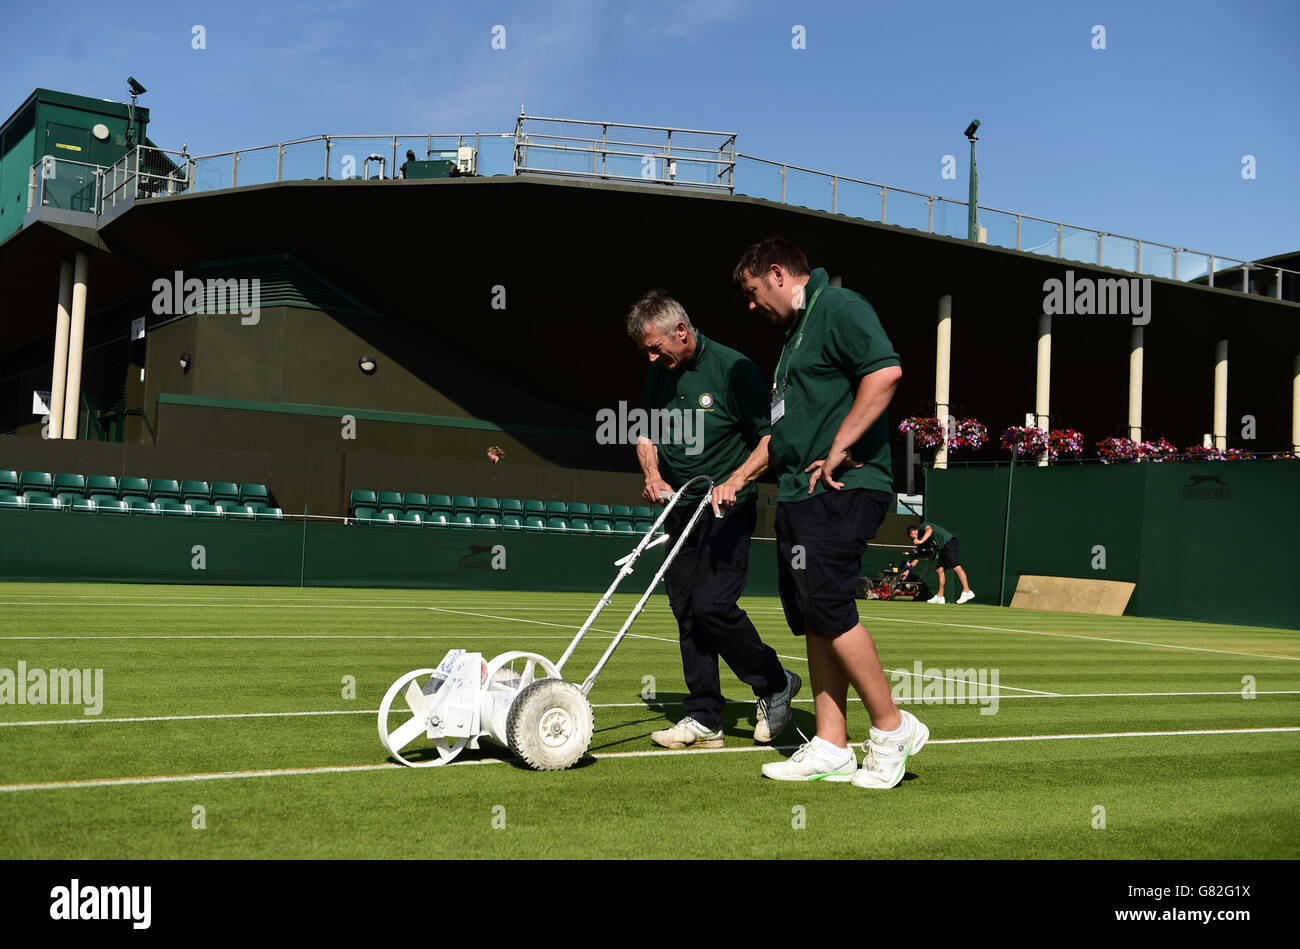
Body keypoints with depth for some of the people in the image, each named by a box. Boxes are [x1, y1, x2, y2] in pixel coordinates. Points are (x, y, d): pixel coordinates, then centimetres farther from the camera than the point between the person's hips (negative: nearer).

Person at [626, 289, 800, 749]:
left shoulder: (732, 367, -13)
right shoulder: (658, 374, 7)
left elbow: (771, 437, -13)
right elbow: (646, 434, 20)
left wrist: (735, 481, -24)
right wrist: (653, 476, 1)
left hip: (727, 509, -7)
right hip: (679, 508, 7)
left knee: (712, 604, -16)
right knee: (686, 611, 4)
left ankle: (775, 683, 8)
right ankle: (704, 719, 11)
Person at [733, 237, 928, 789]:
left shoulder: (839, 308, -6)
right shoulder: (795, 333, 25)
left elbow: (886, 371, -22)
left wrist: (838, 450, -21)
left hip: (839, 491, -10)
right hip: (799, 495, 10)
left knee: (828, 609, -14)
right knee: (813, 620, 7)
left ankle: (892, 729, 0)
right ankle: (830, 748, 11)